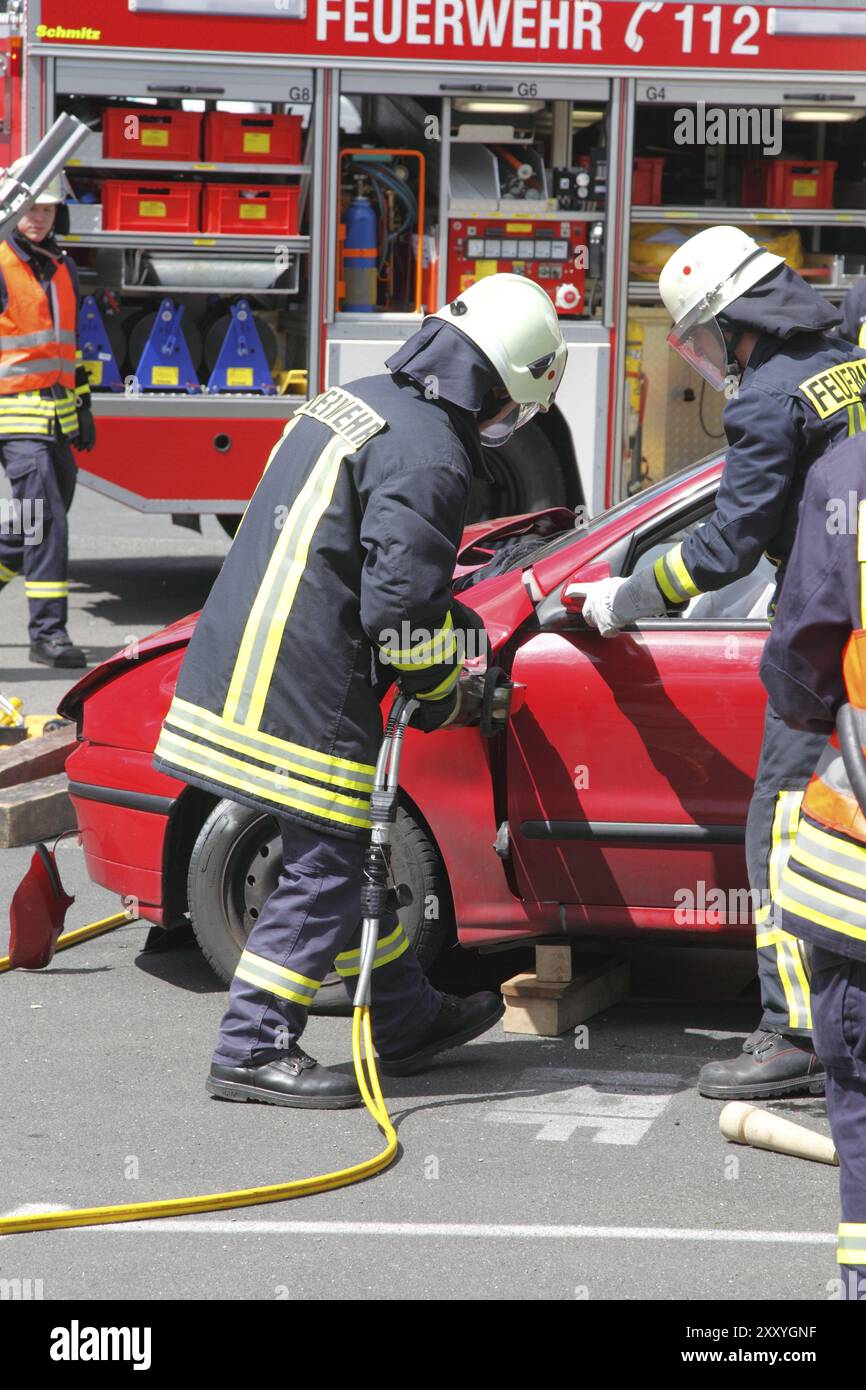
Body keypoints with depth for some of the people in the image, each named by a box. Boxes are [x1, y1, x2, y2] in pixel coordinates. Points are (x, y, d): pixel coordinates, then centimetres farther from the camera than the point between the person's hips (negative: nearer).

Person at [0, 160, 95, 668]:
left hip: (58, 414, 8)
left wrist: (83, 406, 21)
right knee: (46, 520, -14)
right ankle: (48, 632, -12)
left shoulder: (63, 268, 14)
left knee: (45, 521, 12)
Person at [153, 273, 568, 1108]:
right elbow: (401, 605, -20)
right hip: (305, 692, -10)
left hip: (238, 659, 10)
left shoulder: (352, 406, 13)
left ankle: (407, 1021, 31)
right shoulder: (431, 457, -17)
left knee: (354, 849, 19)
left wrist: (450, 618, 27)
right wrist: (439, 689, -2)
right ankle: (253, 1050, 1)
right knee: (328, 867, -1)